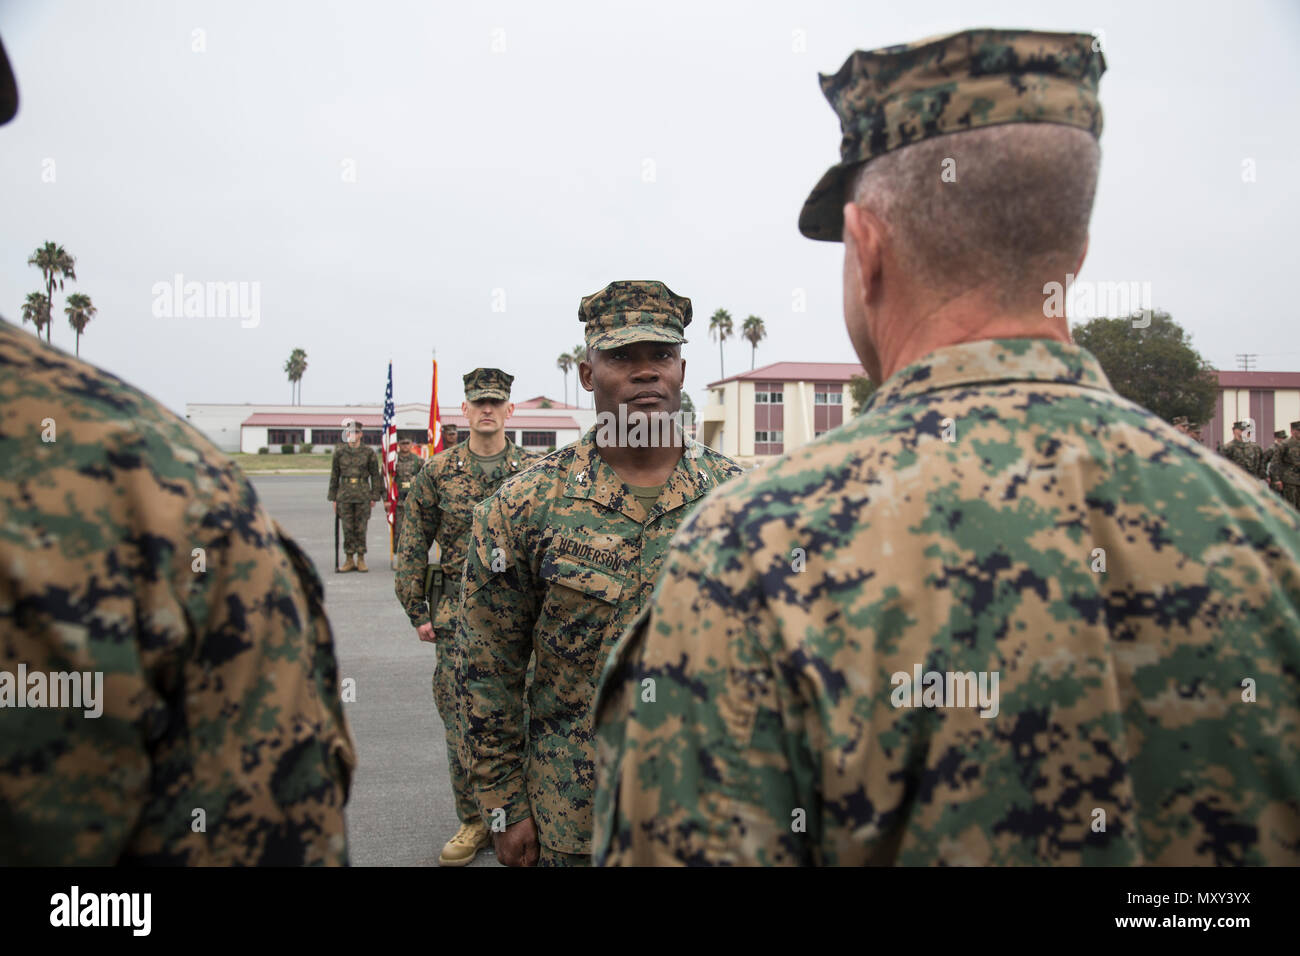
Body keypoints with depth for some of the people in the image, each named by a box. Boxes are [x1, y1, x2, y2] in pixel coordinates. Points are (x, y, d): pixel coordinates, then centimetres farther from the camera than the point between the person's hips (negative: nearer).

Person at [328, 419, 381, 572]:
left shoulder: (369, 452, 1)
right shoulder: (339, 452, 4)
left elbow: (375, 475, 4)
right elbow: (334, 476, 8)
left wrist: (374, 497, 0)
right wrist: (334, 498, 5)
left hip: (363, 495, -1)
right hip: (345, 495, 1)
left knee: (361, 529, 2)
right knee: (347, 528, 3)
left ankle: (361, 560, 11)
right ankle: (349, 560, 11)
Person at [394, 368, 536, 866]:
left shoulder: (532, 472, 2)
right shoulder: (438, 471, 2)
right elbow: (412, 546, 5)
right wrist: (417, 611, 1)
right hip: (458, 615, 0)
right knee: (461, 722, 3)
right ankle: (473, 820, 18)